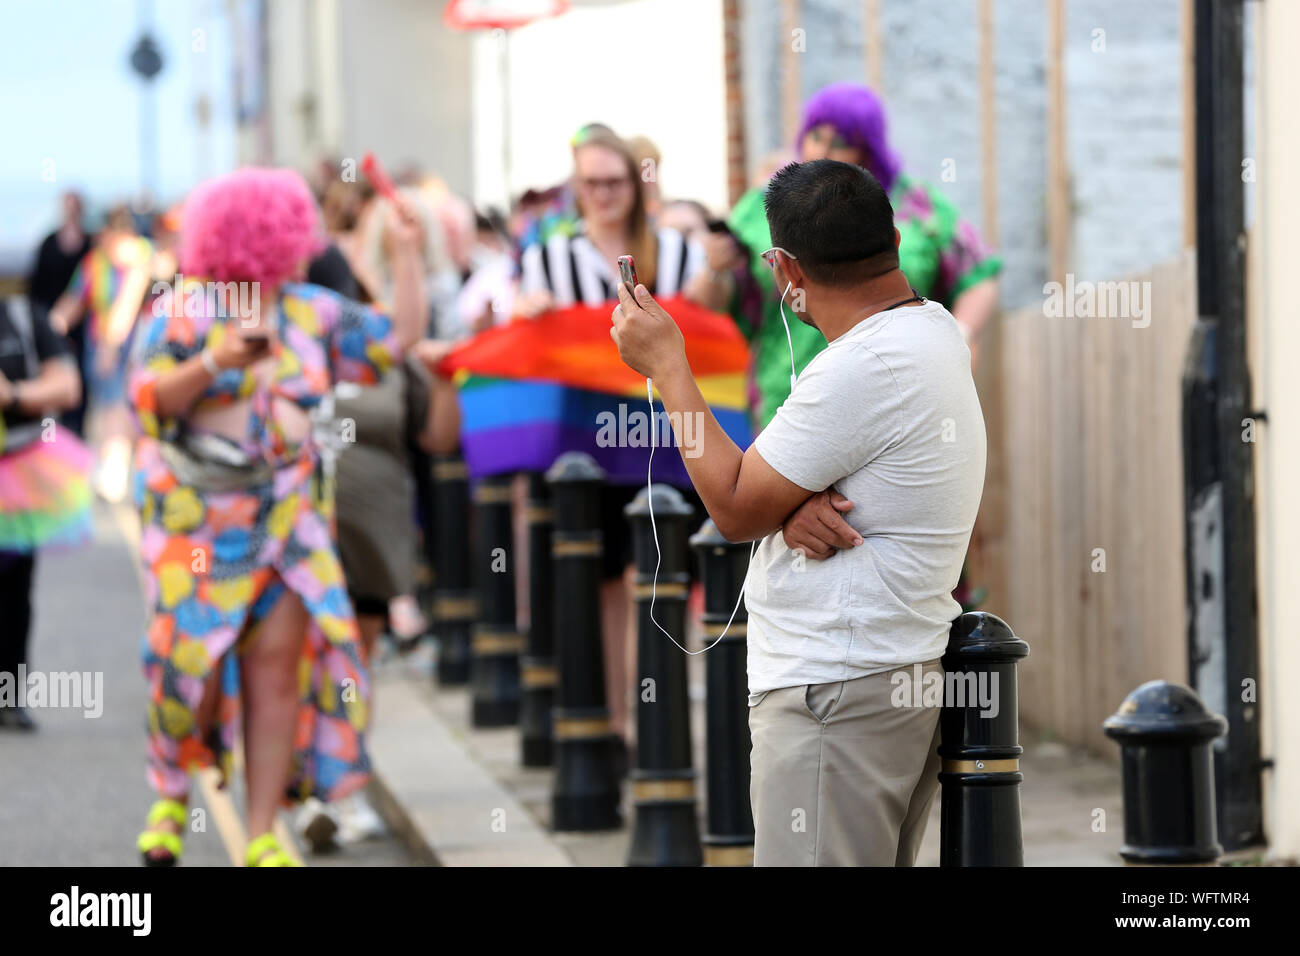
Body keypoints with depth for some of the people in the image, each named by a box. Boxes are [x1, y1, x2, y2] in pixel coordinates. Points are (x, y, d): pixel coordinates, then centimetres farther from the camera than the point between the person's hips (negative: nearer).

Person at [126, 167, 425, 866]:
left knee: (278, 670, -4)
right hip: (197, 516, -4)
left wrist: (405, 253, 8)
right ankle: (171, 796, 19)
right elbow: (149, 399, -11)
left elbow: (400, 336, 14)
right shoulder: (185, 312, -2)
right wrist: (211, 363, -25)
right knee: (196, 666, -8)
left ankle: (263, 836, 1)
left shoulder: (312, 313, 12)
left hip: (286, 515, 4)